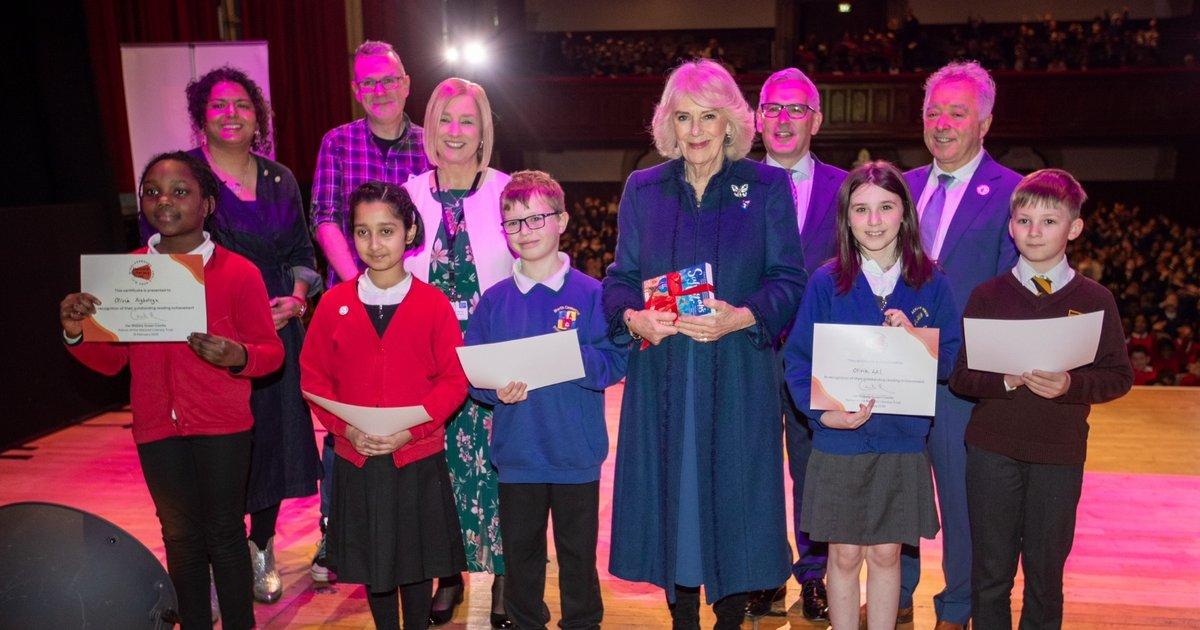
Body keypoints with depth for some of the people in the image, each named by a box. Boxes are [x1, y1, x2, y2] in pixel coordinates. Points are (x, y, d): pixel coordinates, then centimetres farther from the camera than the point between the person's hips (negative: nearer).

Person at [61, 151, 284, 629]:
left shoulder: (238, 272, -9)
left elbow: (271, 352, -6)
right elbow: (110, 360, 8)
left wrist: (236, 356, -27)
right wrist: (77, 334, -11)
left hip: (221, 426, -3)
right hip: (157, 428, 4)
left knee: (224, 532, 8)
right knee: (180, 536, 16)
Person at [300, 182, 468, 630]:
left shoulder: (434, 304, -6)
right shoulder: (333, 304, 0)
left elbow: (454, 379, -6)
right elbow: (313, 377, 3)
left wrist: (412, 428, -17)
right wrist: (346, 428, -11)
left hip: (418, 458, -2)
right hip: (356, 458, 2)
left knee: (417, 562, 11)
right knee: (372, 562, 15)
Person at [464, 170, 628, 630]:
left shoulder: (590, 294, -5)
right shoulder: (494, 299, 3)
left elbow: (614, 363, -9)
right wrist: (496, 390, -16)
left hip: (577, 453, -2)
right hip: (516, 454, 2)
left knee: (578, 553, 13)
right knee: (520, 553, 17)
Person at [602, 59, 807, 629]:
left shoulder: (767, 186, 3)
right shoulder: (643, 189, 9)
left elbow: (788, 280, -1)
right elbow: (620, 278, 8)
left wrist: (738, 318, -19)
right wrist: (634, 317, -14)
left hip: (739, 374, -2)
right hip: (661, 374, 2)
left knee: (734, 492, 4)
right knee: (670, 492, 7)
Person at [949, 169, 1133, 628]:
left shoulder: (1095, 300, 1)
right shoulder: (987, 295, 1)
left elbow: (1119, 376, 0)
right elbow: (959, 375, -2)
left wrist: (1070, 385, -18)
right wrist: (1005, 381, -20)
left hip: (1060, 453, 0)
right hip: (992, 449, 0)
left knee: (1046, 569, 12)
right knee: (990, 570, 9)